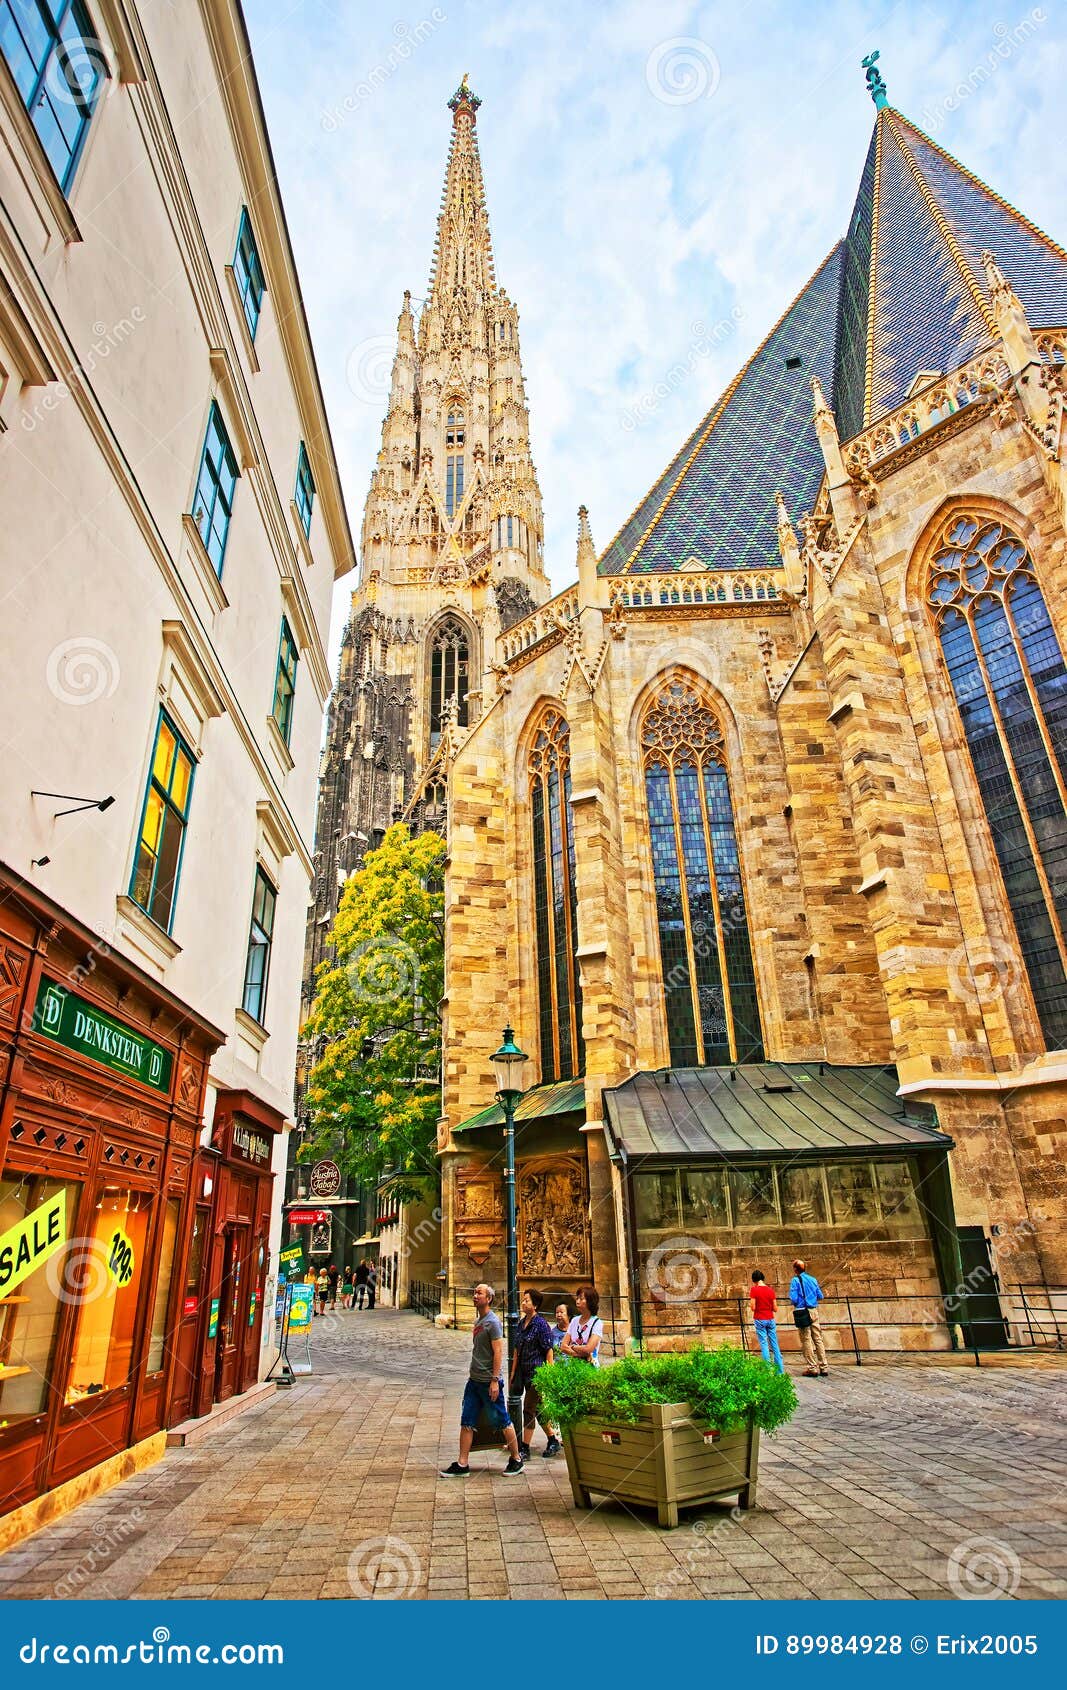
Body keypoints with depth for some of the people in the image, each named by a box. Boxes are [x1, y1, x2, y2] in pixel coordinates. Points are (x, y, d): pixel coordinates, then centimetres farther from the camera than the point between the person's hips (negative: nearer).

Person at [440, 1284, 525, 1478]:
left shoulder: (492, 1322, -15)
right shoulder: (478, 1320, 12)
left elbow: (498, 1352, -19)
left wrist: (495, 1380, -22)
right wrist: (475, 1375, 19)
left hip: (489, 1381, -9)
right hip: (474, 1380, 9)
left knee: (503, 1422, 4)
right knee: (466, 1423, 8)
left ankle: (516, 1460, 18)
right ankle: (462, 1465, 15)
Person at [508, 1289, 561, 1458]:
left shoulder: (541, 1323, -13)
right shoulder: (522, 1323, 8)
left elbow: (549, 1350, -14)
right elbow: (517, 1350, 15)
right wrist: (513, 1373, 15)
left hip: (537, 1372, -8)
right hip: (525, 1372, 8)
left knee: (529, 1408, -4)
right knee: (537, 1409, 15)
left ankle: (525, 1449, 5)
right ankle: (553, 1441, 29)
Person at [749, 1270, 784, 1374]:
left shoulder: (754, 1290, -9)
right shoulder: (770, 1290, 2)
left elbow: (753, 1308, -12)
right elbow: (775, 1309, 2)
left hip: (760, 1320, -4)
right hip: (770, 1319, 4)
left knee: (764, 1344, 1)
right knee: (774, 1344, 10)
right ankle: (780, 1370, 12)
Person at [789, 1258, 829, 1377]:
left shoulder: (795, 1280, -8)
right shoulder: (813, 1279, 8)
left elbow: (793, 1298, -14)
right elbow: (820, 1296, 9)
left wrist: (794, 1303, 8)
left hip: (802, 1312, -5)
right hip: (814, 1311, 5)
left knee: (806, 1340, 1)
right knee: (818, 1339, 10)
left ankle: (812, 1368, 1)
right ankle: (823, 1368, 11)